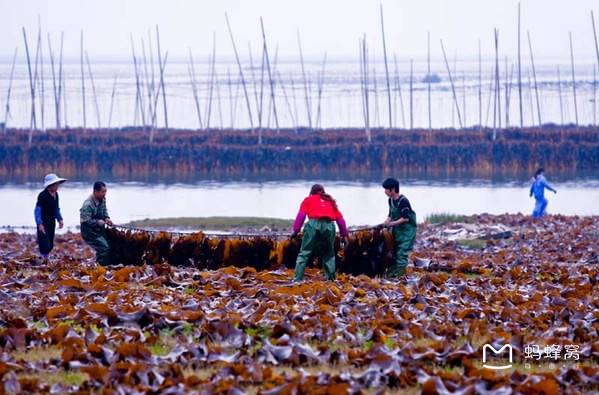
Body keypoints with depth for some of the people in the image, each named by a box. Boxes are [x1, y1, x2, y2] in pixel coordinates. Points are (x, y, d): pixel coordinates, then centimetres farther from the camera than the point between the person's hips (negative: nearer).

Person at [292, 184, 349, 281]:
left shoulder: (308, 200, 23)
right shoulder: (331, 201, 31)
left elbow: (301, 215, 8)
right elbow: (340, 219, 25)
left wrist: (295, 231, 3)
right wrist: (344, 234, 26)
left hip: (314, 224, -2)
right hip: (329, 226, 2)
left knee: (304, 253, 2)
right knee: (329, 255, 19)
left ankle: (297, 279, -7)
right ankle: (331, 279, 10)